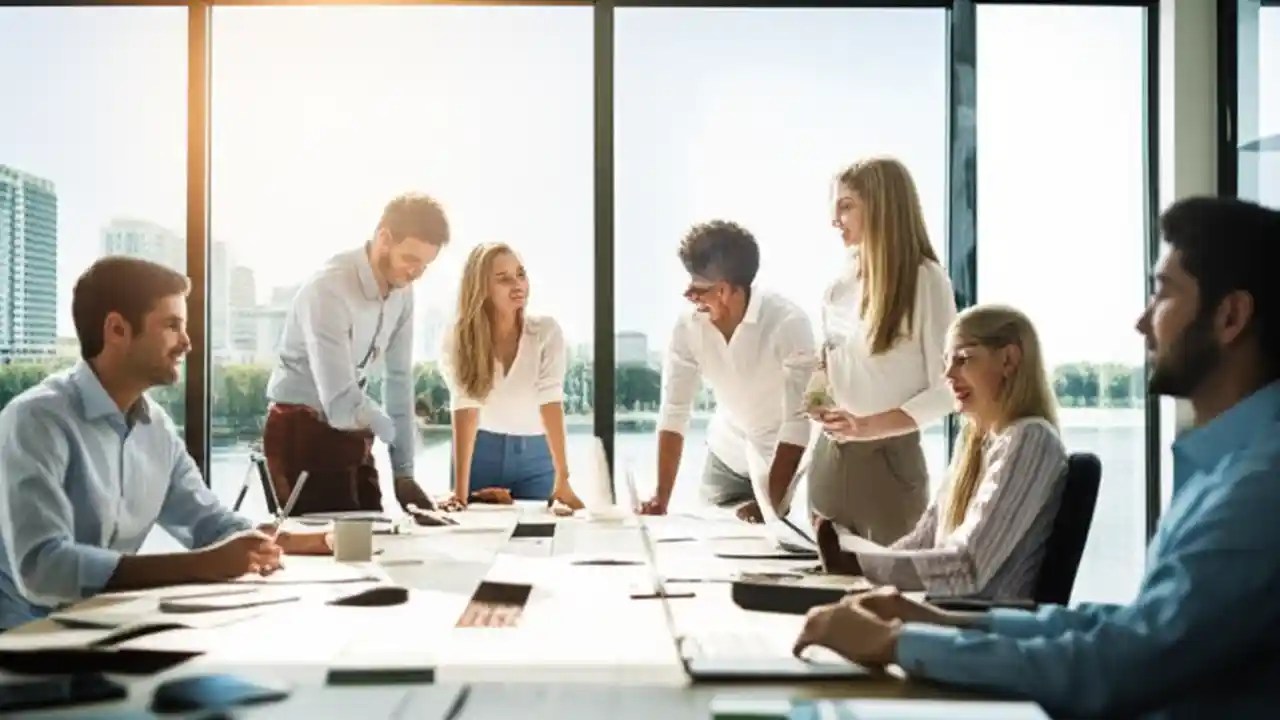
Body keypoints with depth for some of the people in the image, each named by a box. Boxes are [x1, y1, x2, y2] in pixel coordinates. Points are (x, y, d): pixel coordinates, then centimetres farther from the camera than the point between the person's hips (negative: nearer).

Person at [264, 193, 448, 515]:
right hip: (302, 434, -7)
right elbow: (341, 404, -29)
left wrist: (404, 473, 3)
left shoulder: (402, 290, -1)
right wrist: (393, 431, -12)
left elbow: (399, 378, 4)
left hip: (353, 434, 7)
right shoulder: (329, 290, -24)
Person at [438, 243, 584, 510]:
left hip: (535, 456, 0)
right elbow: (465, 409, -23)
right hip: (480, 454, 0)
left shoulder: (546, 331, -15)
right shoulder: (457, 340, -14)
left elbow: (551, 402, -24)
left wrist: (562, 480, -32)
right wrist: (460, 490, -31)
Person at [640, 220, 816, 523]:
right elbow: (674, 411, -13)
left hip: (787, 456, -4)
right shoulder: (688, 324, -18)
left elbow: (798, 421, -27)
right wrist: (662, 497, -19)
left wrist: (770, 504, -28)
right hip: (727, 455, 4)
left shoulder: (788, 322, -30)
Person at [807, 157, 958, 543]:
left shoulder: (926, 280, -10)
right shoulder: (843, 279, 7)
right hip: (829, 455, 5)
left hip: (888, 456, -5)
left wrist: (869, 426, -20)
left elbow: (946, 389, -11)